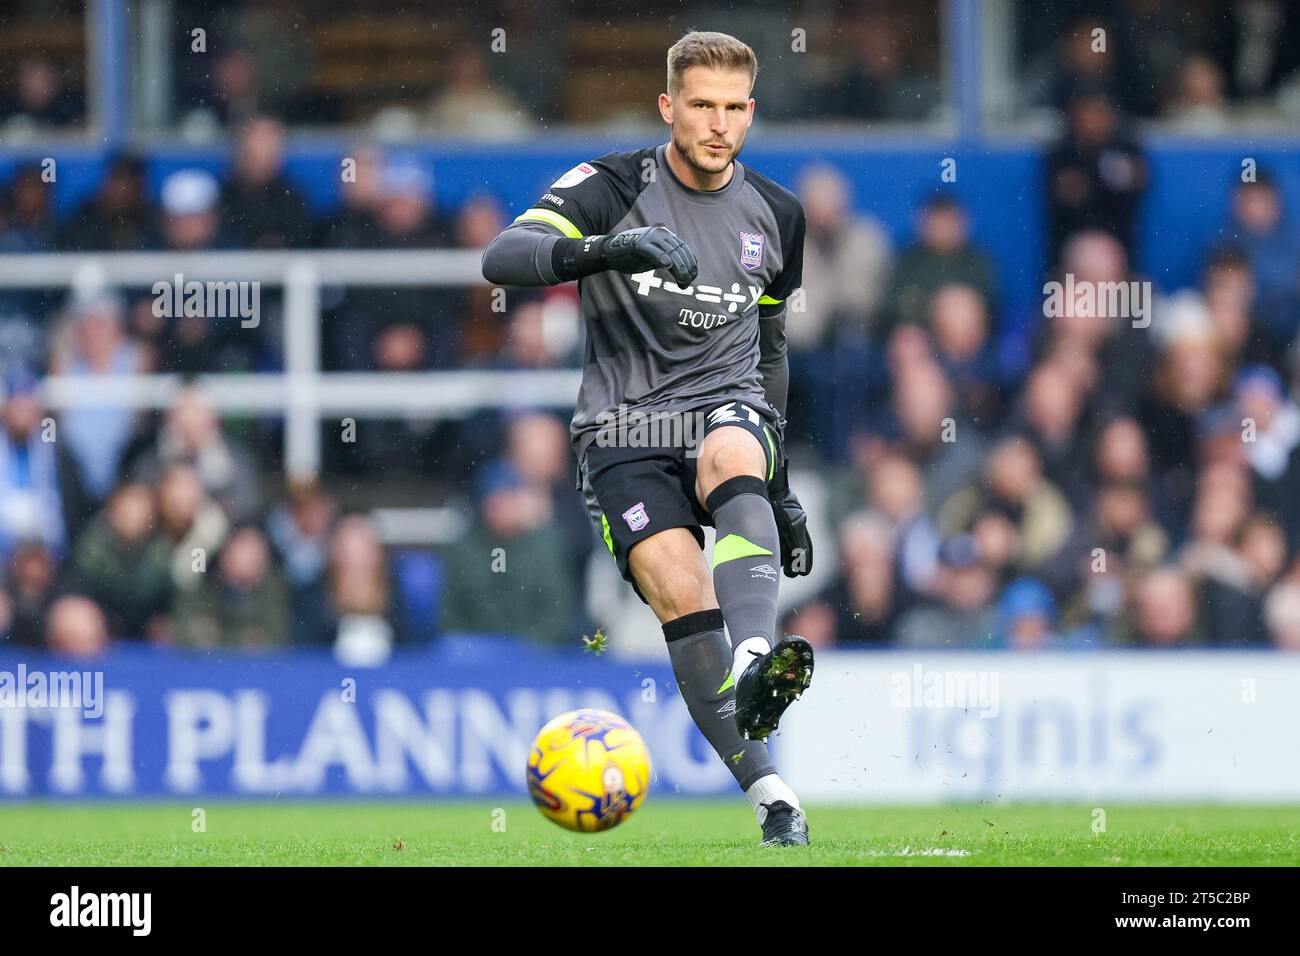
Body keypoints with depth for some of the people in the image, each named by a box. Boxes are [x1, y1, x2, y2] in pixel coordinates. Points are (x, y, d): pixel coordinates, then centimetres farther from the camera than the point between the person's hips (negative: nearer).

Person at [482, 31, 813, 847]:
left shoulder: (776, 215, 11)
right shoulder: (614, 187, -3)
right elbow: (502, 257, -19)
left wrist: (781, 486, 24)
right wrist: (605, 249, -37)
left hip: (726, 405, 2)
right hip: (624, 427, -2)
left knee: (734, 464, -36)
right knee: (683, 597, -22)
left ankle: (753, 665, -60)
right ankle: (772, 798, -18)